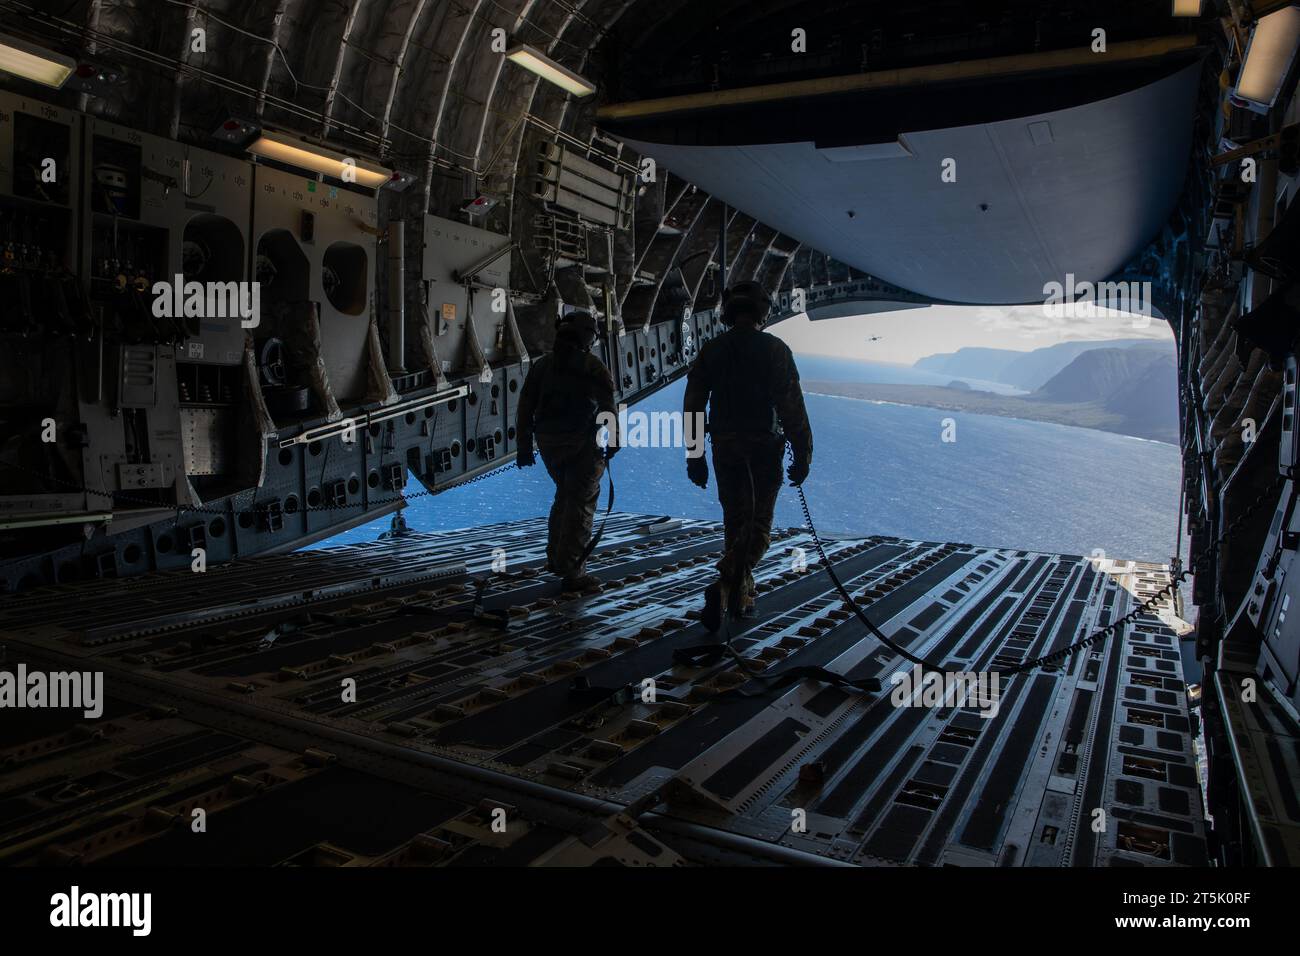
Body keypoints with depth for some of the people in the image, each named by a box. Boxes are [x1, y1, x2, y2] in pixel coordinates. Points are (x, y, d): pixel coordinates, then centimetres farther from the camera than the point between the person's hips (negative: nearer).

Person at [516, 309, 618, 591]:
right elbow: (608, 407, -10)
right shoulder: (593, 367, -4)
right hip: (581, 443, -6)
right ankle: (571, 571, -4)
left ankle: (555, 557, 29)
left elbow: (525, 407, 9)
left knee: (564, 495, 24)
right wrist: (613, 441, 0)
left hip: (547, 441, 6)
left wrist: (524, 447, 14)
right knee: (581, 502, -2)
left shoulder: (542, 365, 10)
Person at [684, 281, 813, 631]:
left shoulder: (711, 350, 3)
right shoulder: (774, 348, -6)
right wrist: (803, 454, -4)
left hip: (725, 448, 3)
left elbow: (693, 405, 3)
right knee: (759, 523, 5)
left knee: (735, 522, 16)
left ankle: (741, 594, 21)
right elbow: (792, 406, -10)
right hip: (765, 447, -3)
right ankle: (726, 586, -14)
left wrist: (694, 457, 10)